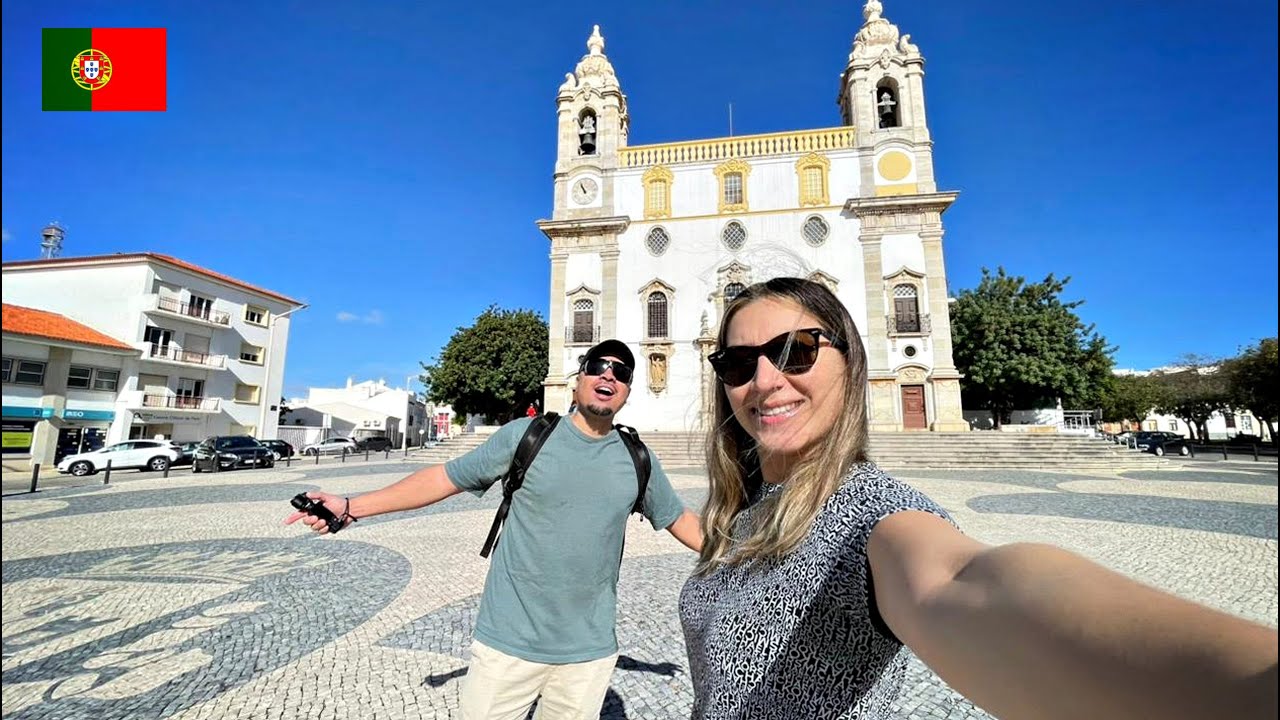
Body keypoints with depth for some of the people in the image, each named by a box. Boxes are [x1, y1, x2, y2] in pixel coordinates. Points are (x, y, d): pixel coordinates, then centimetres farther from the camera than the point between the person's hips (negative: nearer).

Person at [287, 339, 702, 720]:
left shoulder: (638, 461, -2)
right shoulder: (524, 436, -9)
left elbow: (680, 521, 10)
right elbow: (445, 477, -4)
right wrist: (350, 508, -7)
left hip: (590, 652, 3)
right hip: (509, 641, -2)